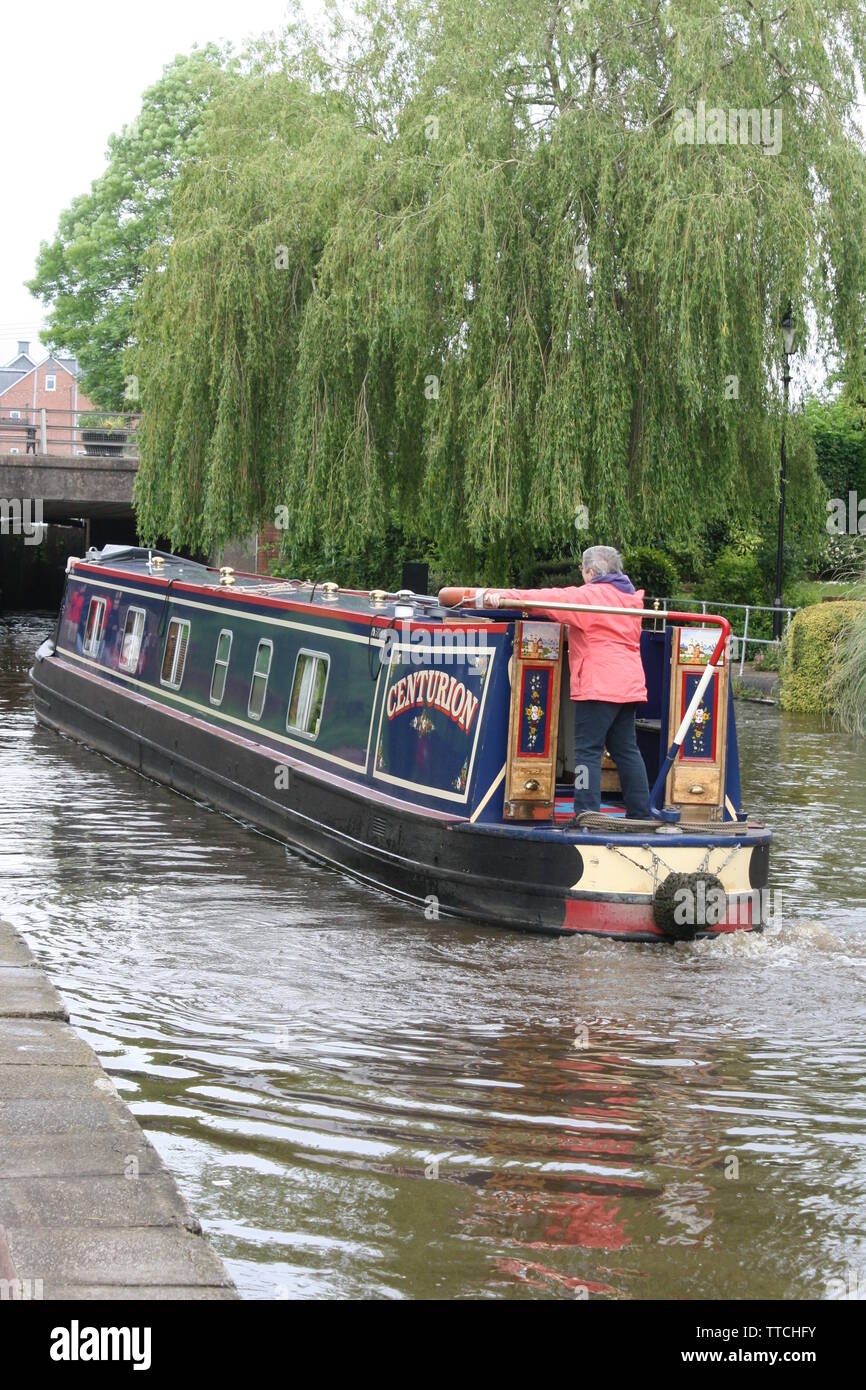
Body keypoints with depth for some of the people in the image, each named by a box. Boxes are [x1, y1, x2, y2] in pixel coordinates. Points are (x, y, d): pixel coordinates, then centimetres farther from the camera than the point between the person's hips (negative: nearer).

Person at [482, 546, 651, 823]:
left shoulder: (590, 595, -6)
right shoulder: (631, 596, 19)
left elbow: (552, 599, -17)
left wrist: (504, 596, -23)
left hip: (599, 685, -8)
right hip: (630, 683, 8)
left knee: (588, 750, -6)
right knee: (626, 749, 13)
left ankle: (586, 813, -11)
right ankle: (640, 813, 13)